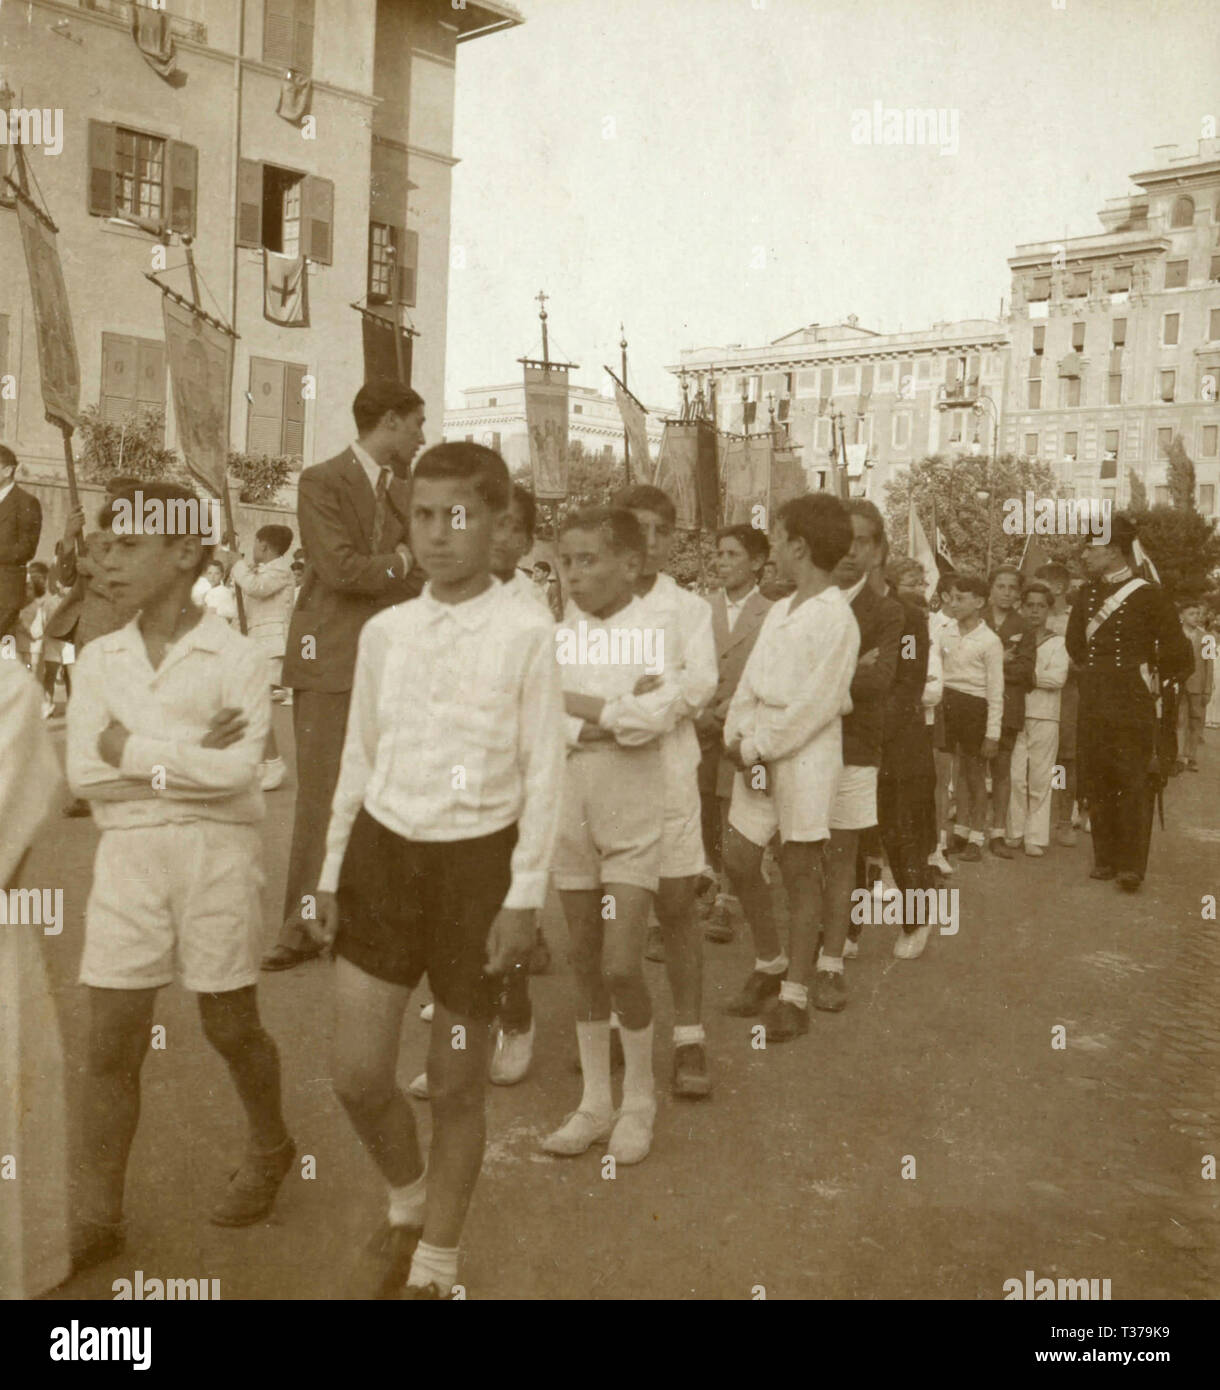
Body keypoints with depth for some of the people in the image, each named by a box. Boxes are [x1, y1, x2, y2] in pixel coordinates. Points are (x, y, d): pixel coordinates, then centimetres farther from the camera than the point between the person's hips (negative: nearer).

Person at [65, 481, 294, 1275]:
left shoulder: (236, 659, -6)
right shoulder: (99, 660, 7)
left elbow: (236, 770, -17)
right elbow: (84, 772, -3)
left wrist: (134, 750, -11)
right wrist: (191, 755, -11)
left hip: (216, 853, -3)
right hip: (128, 854, 3)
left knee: (230, 1027, 11)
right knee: (112, 1041, 5)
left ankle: (271, 1149, 38)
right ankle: (100, 1217, 18)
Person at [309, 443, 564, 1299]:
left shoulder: (526, 632, -9)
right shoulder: (384, 631, 4)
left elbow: (544, 775, -9)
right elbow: (360, 760, 10)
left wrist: (523, 899, -12)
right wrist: (332, 872, 10)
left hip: (476, 859, -3)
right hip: (383, 851, 4)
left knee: (456, 1085, 9)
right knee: (358, 1076, 5)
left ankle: (435, 1268, 31)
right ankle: (408, 1207, 37)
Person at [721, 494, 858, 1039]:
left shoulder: (836, 619, -13)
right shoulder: (779, 610, 12)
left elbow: (816, 704, -16)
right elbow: (751, 679, 11)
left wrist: (758, 746, -14)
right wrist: (737, 735, -4)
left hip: (807, 753, -7)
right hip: (758, 750, 7)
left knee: (799, 870, 1)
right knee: (738, 857, 8)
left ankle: (794, 995, 12)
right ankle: (769, 965, 28)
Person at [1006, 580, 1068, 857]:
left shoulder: (1056, 643, 5)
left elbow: (1057, 678, -9)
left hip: (1044, 717, -1)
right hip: (1016, 715, 1)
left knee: (1040, 780, -1)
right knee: (1016, 777, -2)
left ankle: (1036, 837, 3)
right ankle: (1015, 832, 9)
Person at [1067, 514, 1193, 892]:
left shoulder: (1147, 593, -8)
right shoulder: (1087, 594, 9)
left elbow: (1176, 651, -3)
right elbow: (1075, 643, 23)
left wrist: (1150, 674, 8)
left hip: (1132, 705, -6)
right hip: (1093, 705, 6)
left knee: (1134, 784, -3)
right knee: (1095, 783, 8)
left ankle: (1132, 865, 2)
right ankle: (1106, 859, 18)